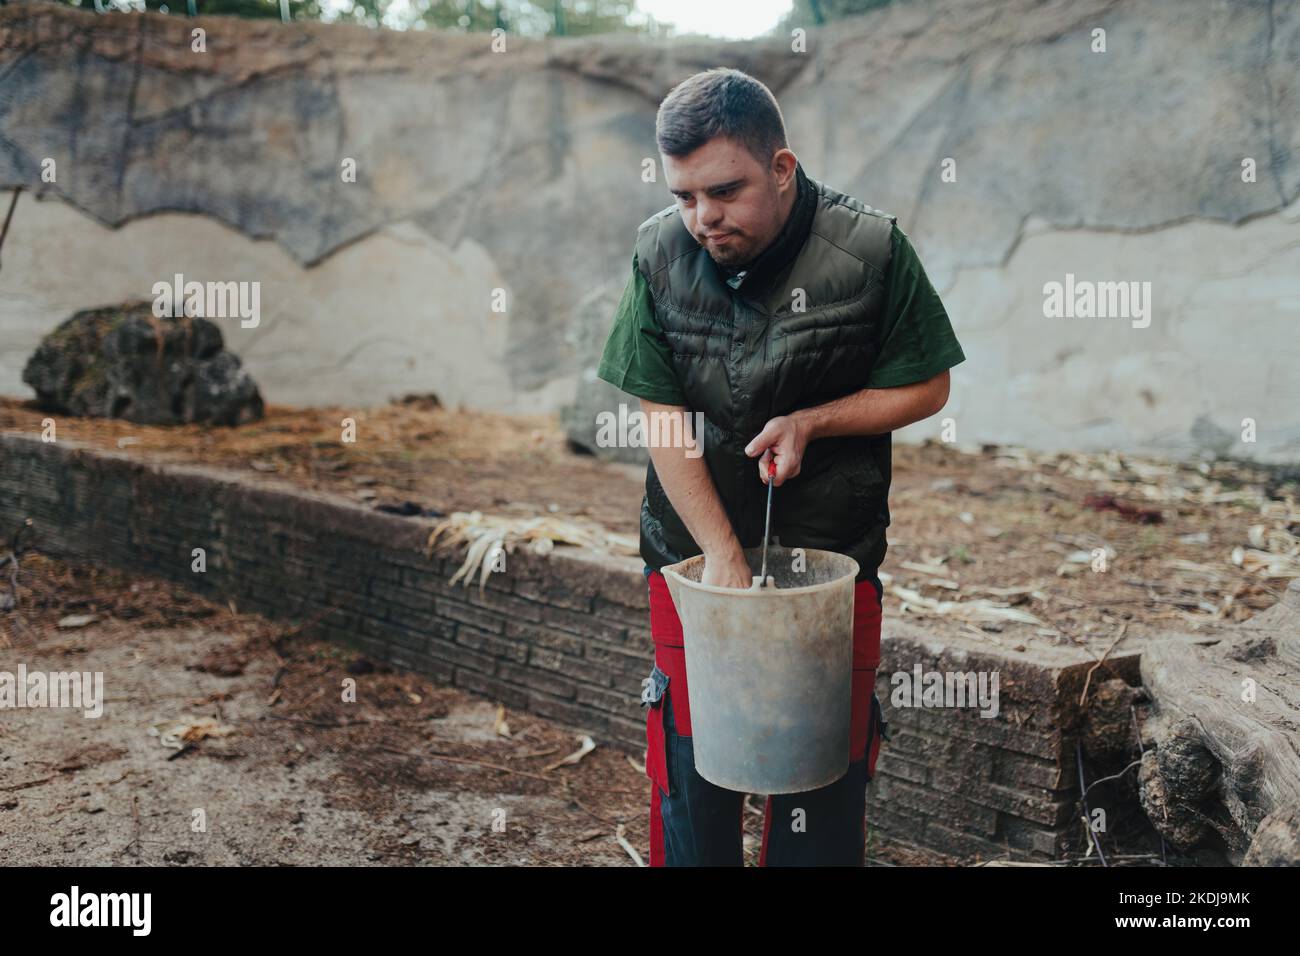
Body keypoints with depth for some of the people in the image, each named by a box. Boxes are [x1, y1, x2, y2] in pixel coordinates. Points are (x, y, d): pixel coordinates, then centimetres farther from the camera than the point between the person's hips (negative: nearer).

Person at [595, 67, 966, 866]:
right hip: (692, 553, 2)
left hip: (832, 557, -1)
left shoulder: (870, 249, -12)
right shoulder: (661, 253, -6)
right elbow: (661, 418, -7)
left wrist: (811, 421, -17)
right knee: (691, 767, 9)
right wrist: (723, 555, -14)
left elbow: (926, 389, -2)